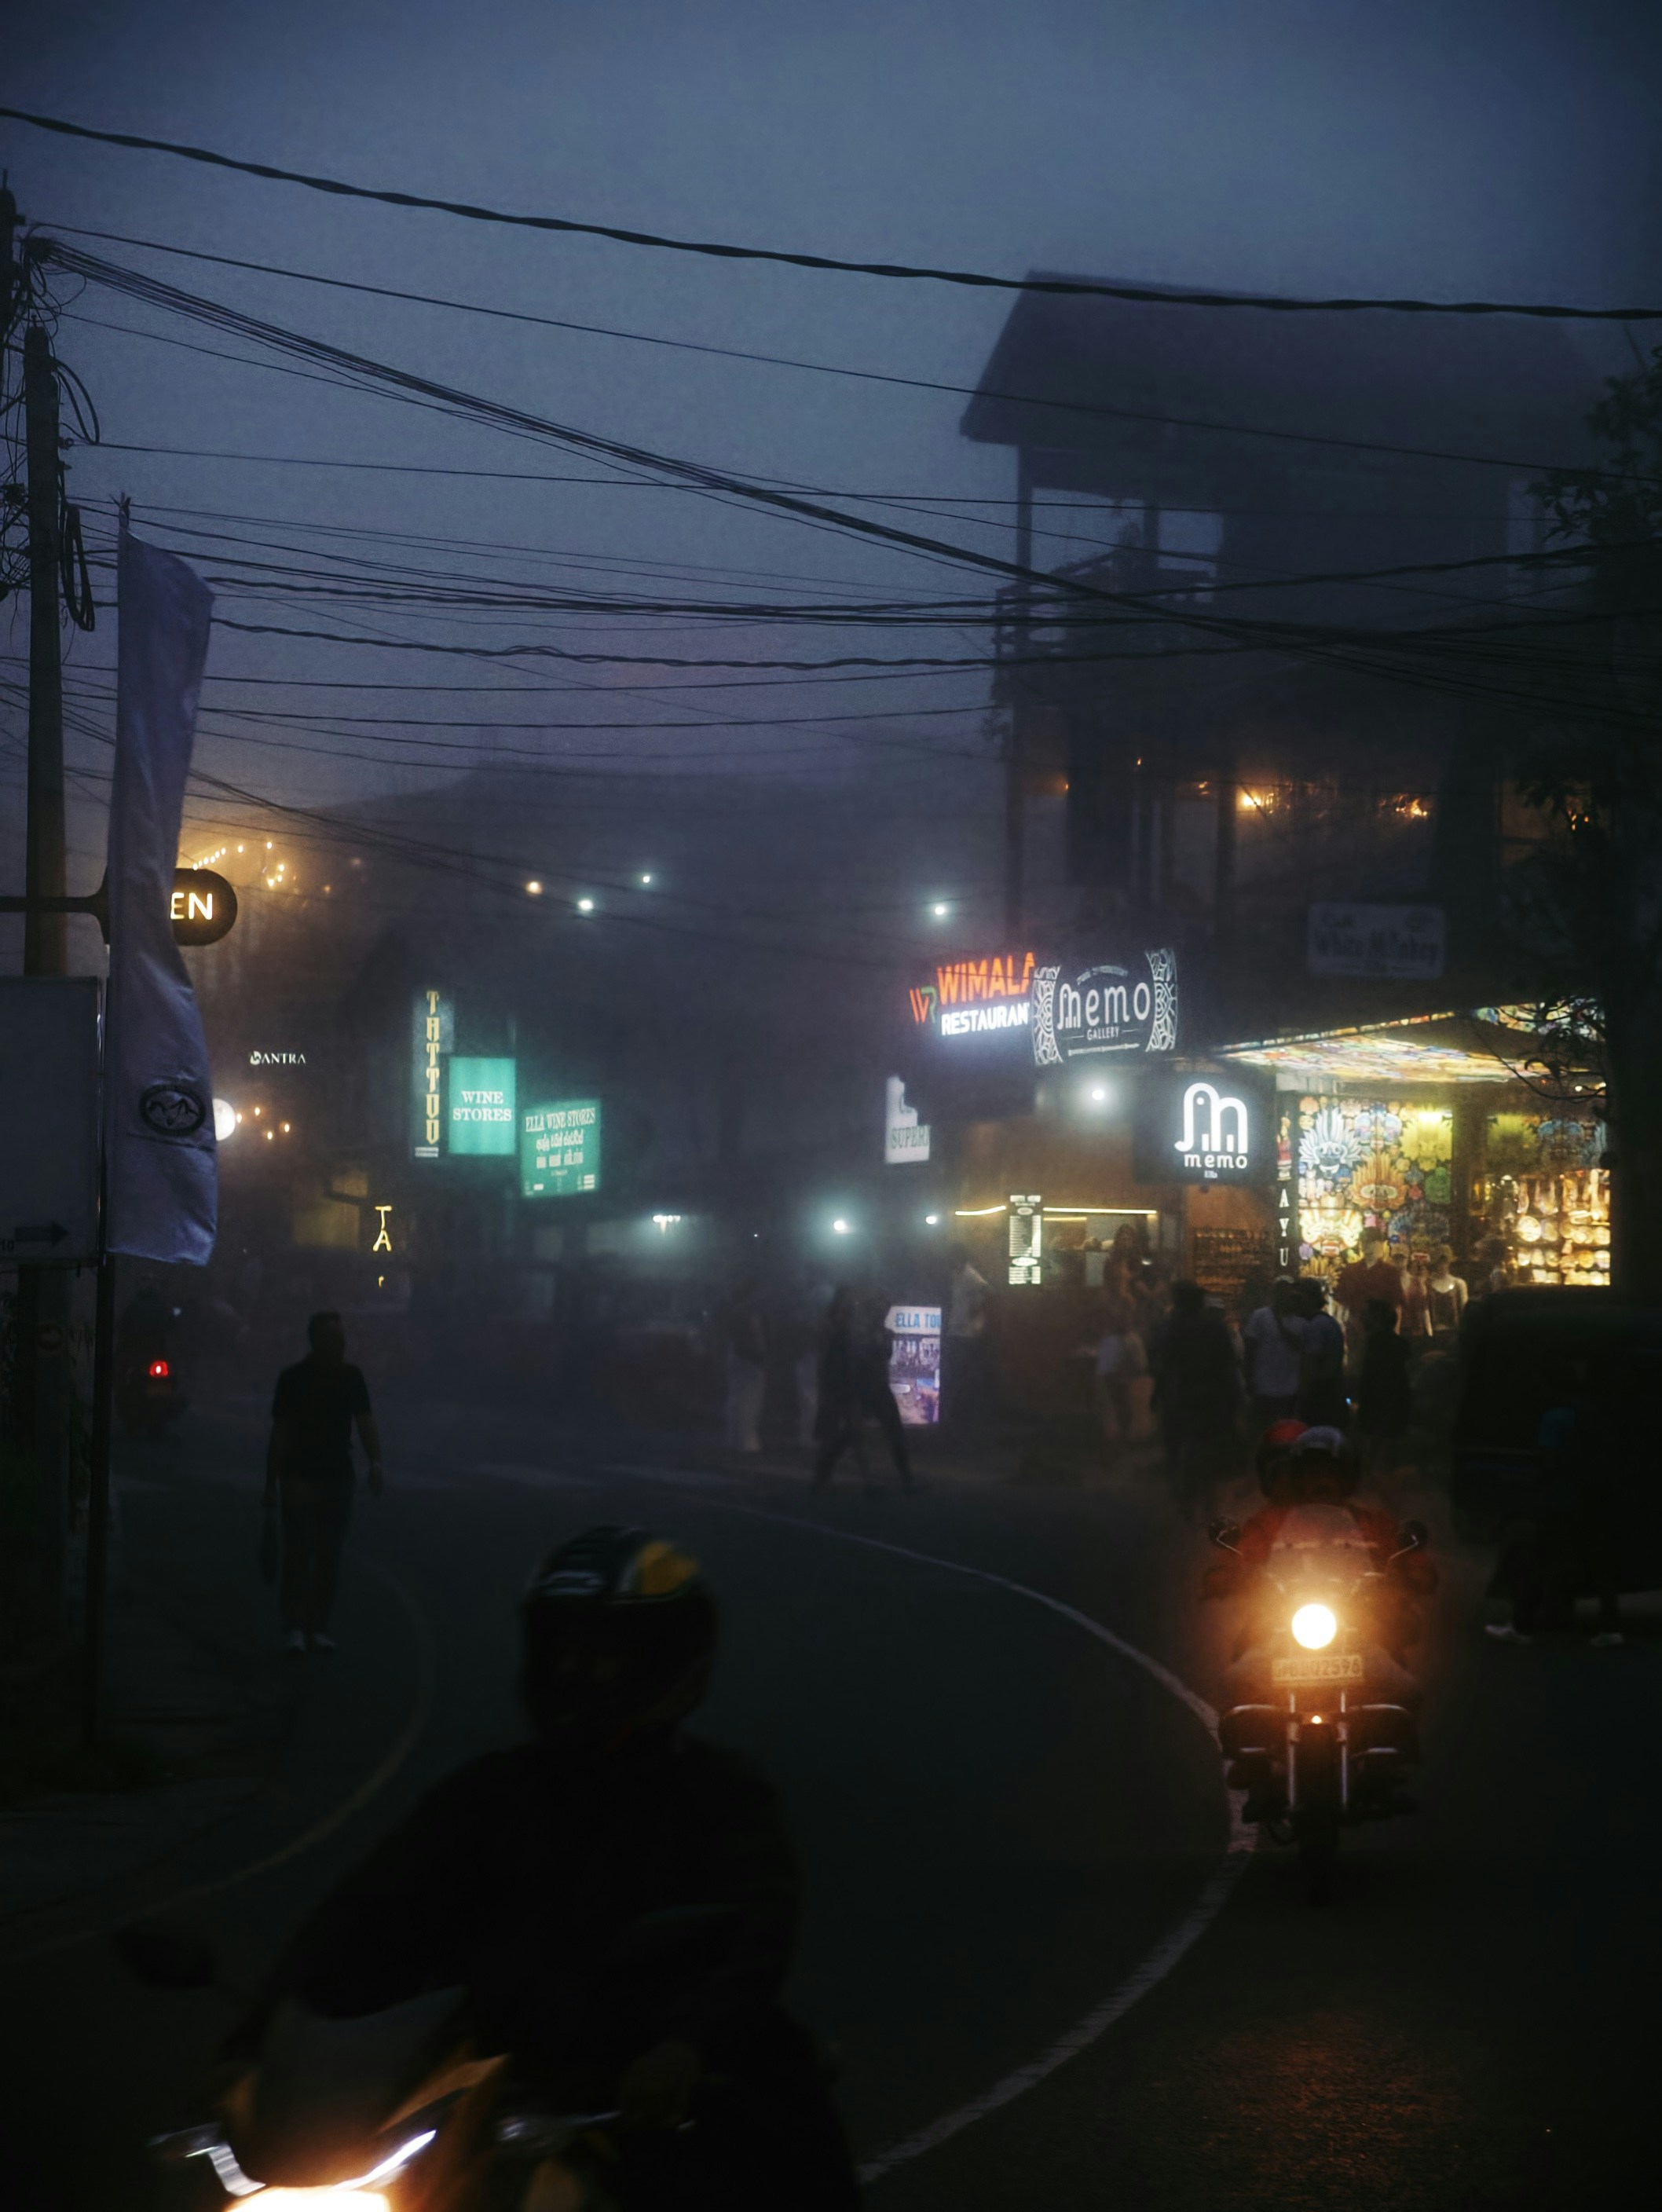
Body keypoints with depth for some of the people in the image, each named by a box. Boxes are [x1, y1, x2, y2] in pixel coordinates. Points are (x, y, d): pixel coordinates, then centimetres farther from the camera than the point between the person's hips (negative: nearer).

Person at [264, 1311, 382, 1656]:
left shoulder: (351, 1377, 7)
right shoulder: (293, 1378, -3)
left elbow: (366, 1422, 2)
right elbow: (279, 1433, -2)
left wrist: (375, 1463, -14)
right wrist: (272, 1482, -5)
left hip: (338, 1476, 4)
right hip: (299, 1476, -4)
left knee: (329, 1554, 6)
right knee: (298, 1552, -10)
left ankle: (318, 1627, 13)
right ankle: (293, 1628, -10)